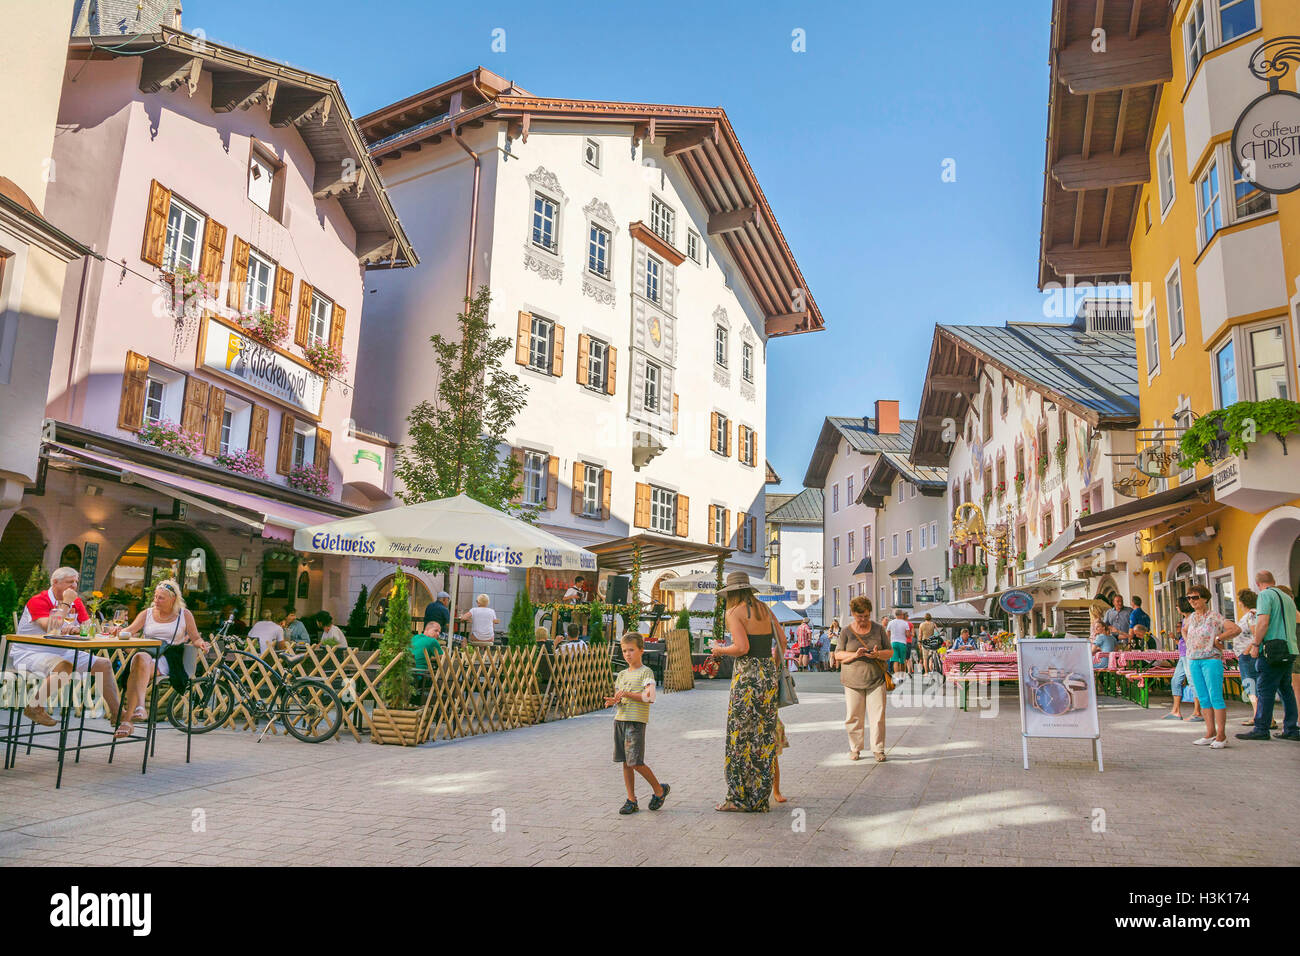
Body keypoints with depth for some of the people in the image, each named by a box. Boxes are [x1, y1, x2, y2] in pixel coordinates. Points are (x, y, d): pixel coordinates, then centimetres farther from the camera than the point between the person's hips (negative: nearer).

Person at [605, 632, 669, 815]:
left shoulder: (646, 672, -4)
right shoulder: (621, 675, 16)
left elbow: (649, 697, -14)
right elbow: (618, 696, 16)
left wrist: (627, 694, -19)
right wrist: (613, 701, -6)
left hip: (636, 721, -6)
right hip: (620, 719, 7)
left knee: (635, 762, -10)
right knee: (626, 762, 7)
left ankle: (659, 789, 11)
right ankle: (631, 800, 15)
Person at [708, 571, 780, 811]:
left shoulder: (734, 613, -8)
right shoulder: (764, 609, 11)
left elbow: (742, 647, -18)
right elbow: (781, 640, 18)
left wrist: (719, 649, 0)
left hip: (746, 674, -7)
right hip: (768, 673, 7)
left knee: (740, 735, 2)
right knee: (764, 735, 9)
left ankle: (739, 797, 6)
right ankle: (760, 799, 15)